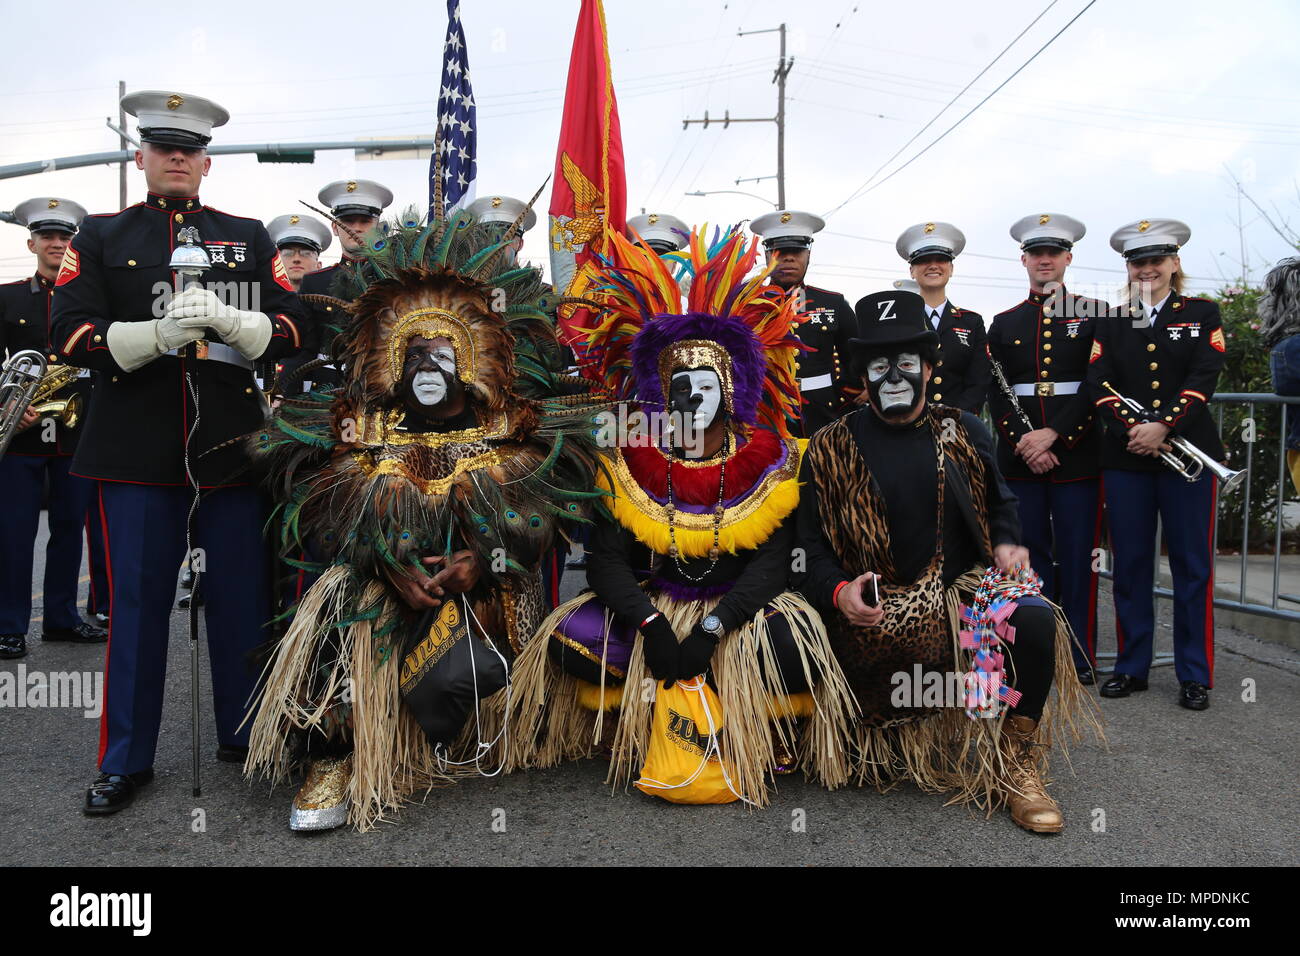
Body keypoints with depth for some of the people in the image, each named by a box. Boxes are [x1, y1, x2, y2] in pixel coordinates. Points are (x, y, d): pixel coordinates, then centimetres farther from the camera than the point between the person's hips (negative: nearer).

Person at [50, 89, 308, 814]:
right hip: (136, 448, 0)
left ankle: (245, 738, 23)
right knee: (138, 604, 5)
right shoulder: (101, 237, 10)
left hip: (231, 444, 1)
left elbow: (289, 332, 4)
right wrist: (159, 333, -16)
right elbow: (73, 338, 0)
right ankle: (126, 760, 19)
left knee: (242, 599, 6)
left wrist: (227, 319, -15)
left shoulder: (249, 236, 12)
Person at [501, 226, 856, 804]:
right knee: (570, 639, -25)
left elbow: (771, 563, -11)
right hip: (648, 605, 1)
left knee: (793, 646, -32)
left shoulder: (767, 458, -4)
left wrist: (709, 631, -24)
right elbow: (606, 559, -7)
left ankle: (756, 740, -1)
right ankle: (641, 732, -2)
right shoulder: (629, 459, -2)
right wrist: (652, 625, -25)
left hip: (737, 609, -1)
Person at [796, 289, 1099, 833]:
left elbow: (998, 504, 24)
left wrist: (1006, 542, 2)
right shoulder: (830, 450, 5)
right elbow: (812, 545, 4)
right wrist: (839, 590, -16)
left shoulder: (964, 433, 12)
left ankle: (1018, 769, -7)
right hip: (872, 606, -1)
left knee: (1033, 620, -27)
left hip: (964, 587, 2)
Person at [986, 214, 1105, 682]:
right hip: (1020, 458, 2)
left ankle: (1079, 659, 11)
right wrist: (1025, 443, -10)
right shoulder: (1004, 323, 13)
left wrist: (1052, 433, -15)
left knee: (1077, 557, 1)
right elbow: (996, 394, 5)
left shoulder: (1094, 314, 5)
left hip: (1076, 453, -2)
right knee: (1031, 555, 6)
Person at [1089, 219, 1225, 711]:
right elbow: (1100, 383, -1)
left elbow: (1204, 379, -7)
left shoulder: (1202, 314, 6)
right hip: (1125, 458, 2)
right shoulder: (1111, 323, 11)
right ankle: (1132, 666, 17)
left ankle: (1195, 674, 13)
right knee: (1130, 564, 6)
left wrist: (1163, 426, -19)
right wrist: (1132, 428, -17)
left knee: (1191, 564, 3)